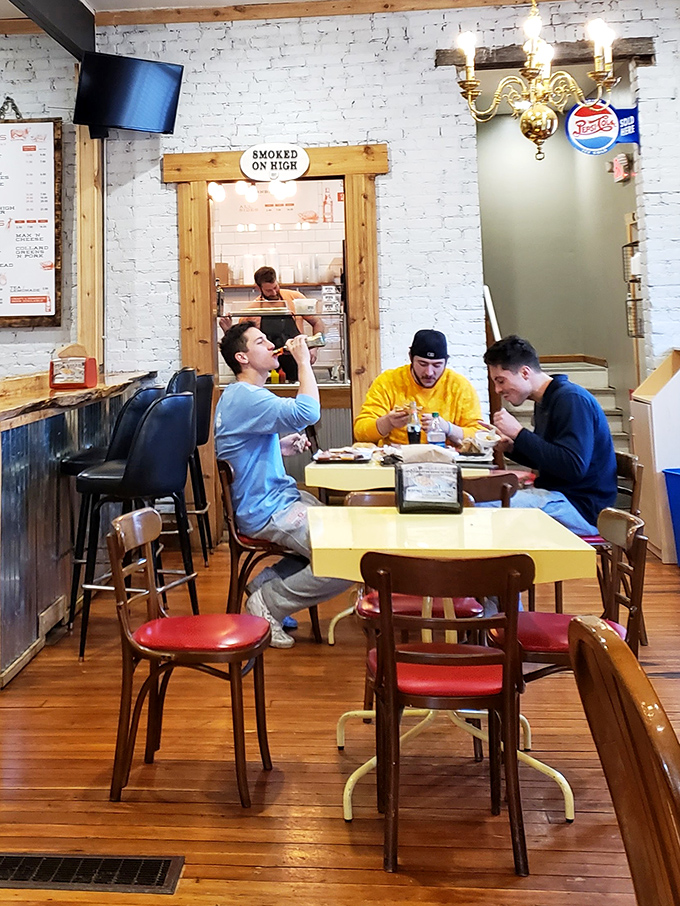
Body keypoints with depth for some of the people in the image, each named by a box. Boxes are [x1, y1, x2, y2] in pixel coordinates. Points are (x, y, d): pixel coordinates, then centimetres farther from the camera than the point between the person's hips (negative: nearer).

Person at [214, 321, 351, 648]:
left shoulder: (243, 396, 15)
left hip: (282, 496, 11)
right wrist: (303, 360, -22)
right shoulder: (244, 397, -20)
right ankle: (269, 602, 0)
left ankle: (267, 582, 12)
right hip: (266, 511, -11)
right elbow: (307, 412, -34)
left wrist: (282, 447, 9)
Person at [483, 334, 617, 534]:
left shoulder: (572, 399, -15)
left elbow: (574, 467, -25)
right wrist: (511, 448, 4)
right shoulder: (544, 402, 14)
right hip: (554, 495, 9)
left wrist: (519, 433, -22)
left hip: (583, 508, -9)